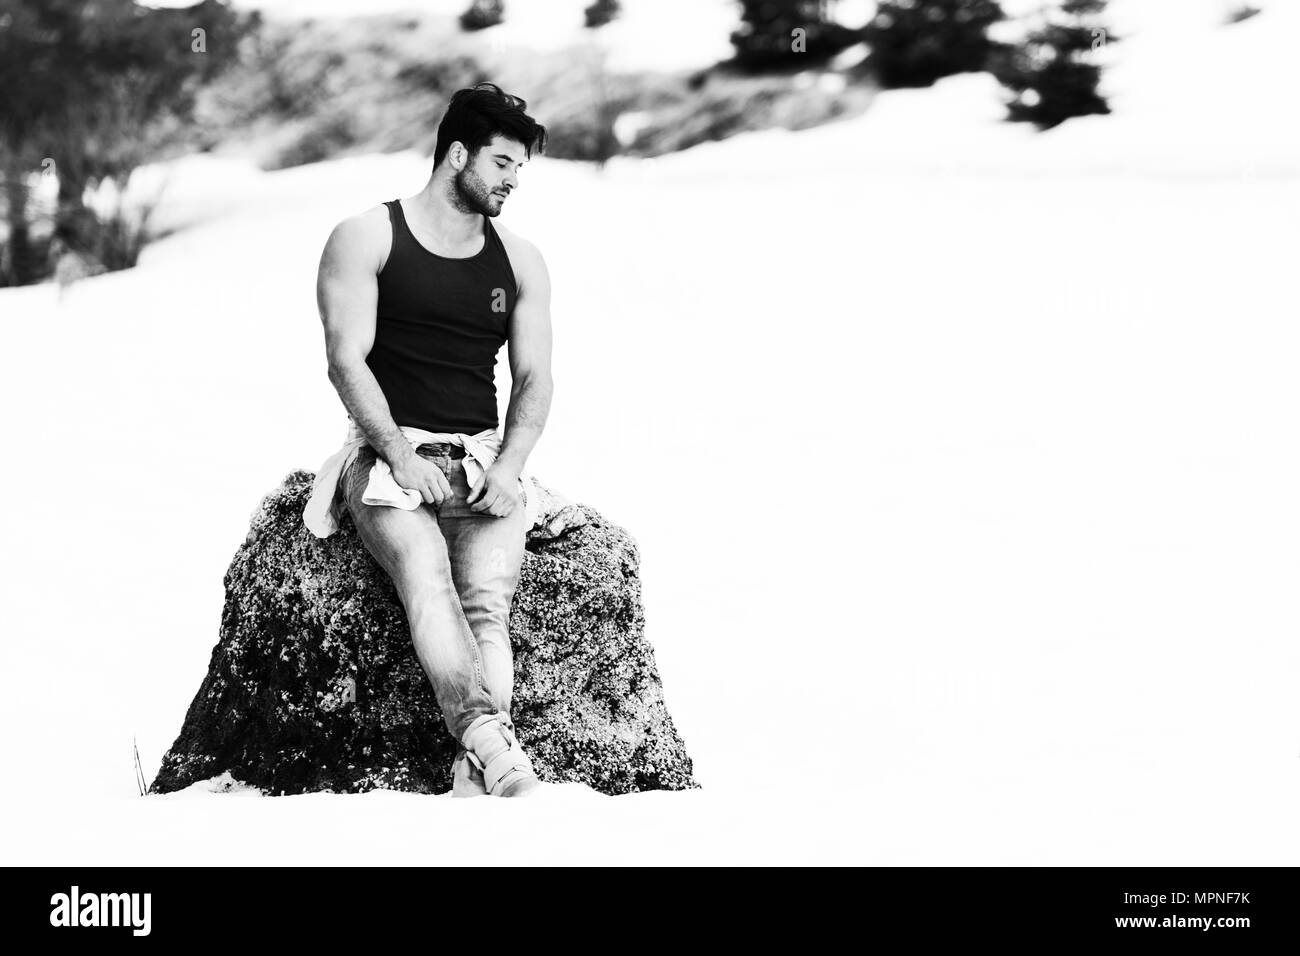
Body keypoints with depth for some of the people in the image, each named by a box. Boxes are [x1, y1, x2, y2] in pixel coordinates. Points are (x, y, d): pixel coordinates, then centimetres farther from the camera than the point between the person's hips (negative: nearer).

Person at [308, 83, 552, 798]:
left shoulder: (520, 262, 16)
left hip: (484, 461, 3)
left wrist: (508, 467, -7)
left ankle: (475, 777, -43)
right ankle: (489, 739, -51)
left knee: (488, 598, -26)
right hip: (388, 451, -3)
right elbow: (347, 359, -5)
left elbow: (534, 378, 11)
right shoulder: (365, 240, 4)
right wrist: (402, 456, -17)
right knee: (425, 572, -34)